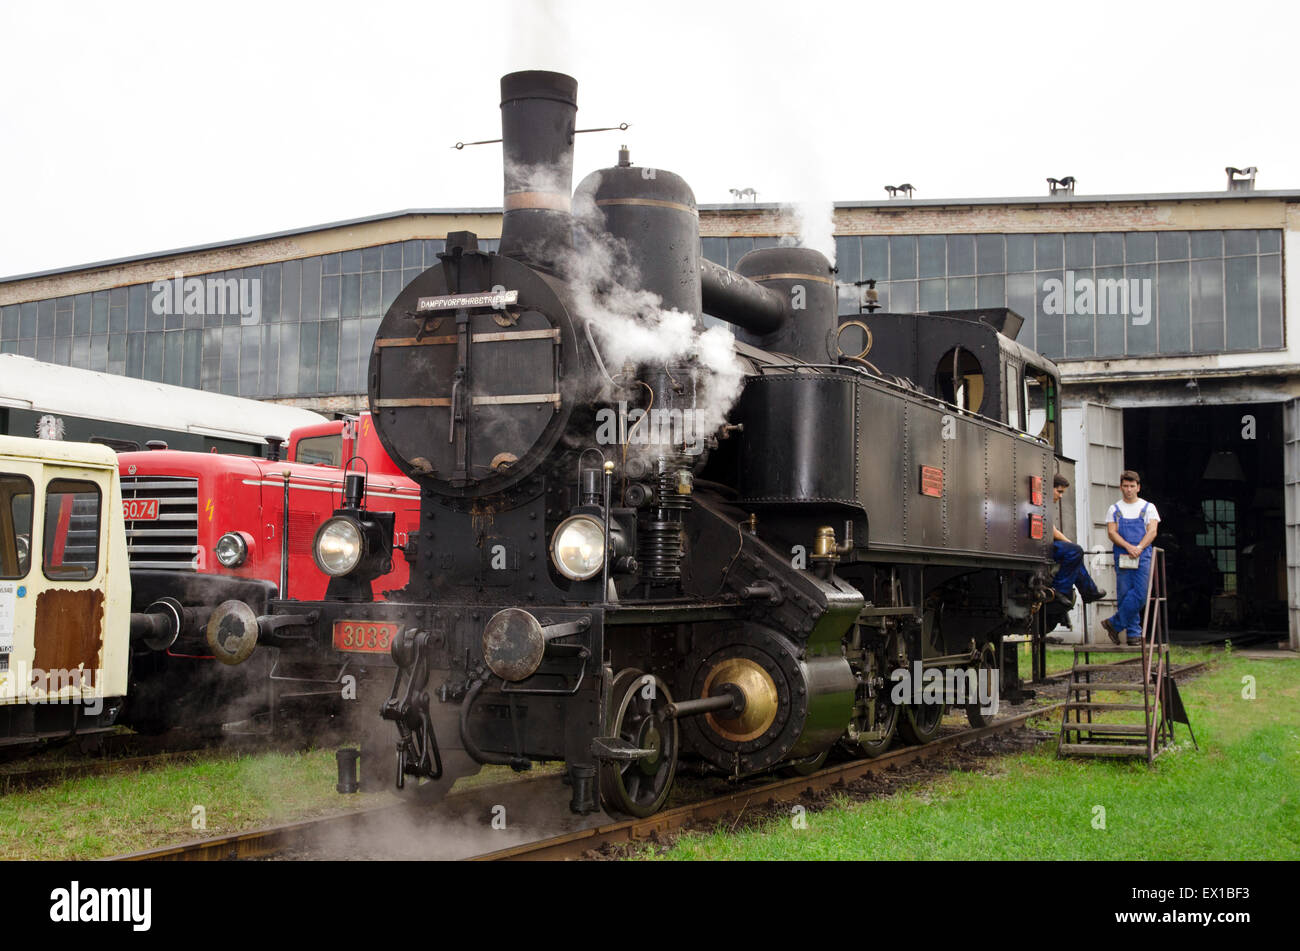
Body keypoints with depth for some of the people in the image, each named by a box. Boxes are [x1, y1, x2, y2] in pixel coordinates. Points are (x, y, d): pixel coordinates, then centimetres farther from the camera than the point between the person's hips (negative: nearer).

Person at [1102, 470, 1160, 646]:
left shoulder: (1148, 507, 11)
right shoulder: (1115, 509, 12)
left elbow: (1152, 531, -1)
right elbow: (1111, 532, 0)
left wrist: (1139, 547, -18)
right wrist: (1128, 547, -16)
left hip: (1143, 557, 0)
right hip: (1122, 557, 1)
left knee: (1139, 595, -10)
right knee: (1125, 595, -2)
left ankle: (1115, 623, 3)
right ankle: (1134, 632, 7)